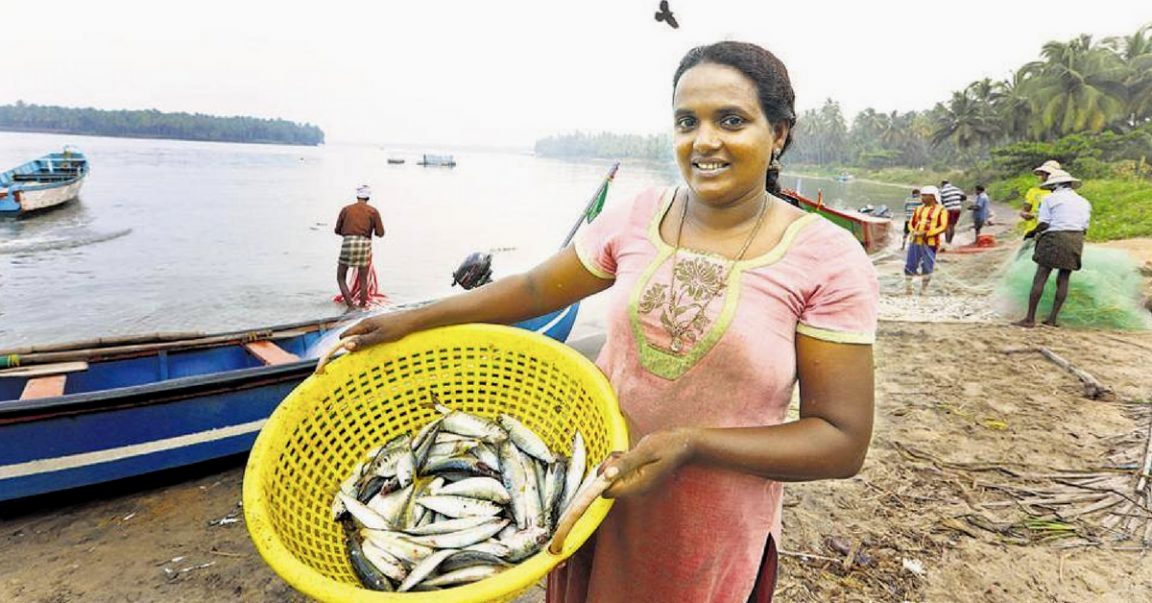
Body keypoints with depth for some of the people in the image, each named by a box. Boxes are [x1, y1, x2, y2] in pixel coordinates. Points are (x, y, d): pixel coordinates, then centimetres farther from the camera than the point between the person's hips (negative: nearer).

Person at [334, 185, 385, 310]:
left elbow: (337, 230, 16)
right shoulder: (373, 211, 7)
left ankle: (351, 307, -1)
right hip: (365, 245, 0)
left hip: (348, 244, 0)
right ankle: (362, 307, 17)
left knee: (341, 278, 12)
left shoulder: (346, 209, 11)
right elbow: (380, 233, 4)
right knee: (363, 280, 14)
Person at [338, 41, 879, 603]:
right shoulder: (637, 218, -6)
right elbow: (534, 289, 5)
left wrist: (691, 444, -26)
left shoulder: (829, 261, -16)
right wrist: (413, 319, 3)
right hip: (596, 491, 3)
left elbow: (842, 442, -14)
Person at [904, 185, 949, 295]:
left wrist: (927, 233, -17)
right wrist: (914, 232, -3)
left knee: (927, 268, 2)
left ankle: (924, 290, 15)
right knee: (909, 265, 3)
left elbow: (943, 227, -8)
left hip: (930, 243, -5)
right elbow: (911, 223, 19)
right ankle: (907, 289, 14)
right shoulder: (919, 209, 15)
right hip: (915, 242, 5)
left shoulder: (941, 210, -1)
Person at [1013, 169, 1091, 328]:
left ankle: (1030, 318, -10)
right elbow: (1084, 228, 14)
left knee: (1040, 278, -6)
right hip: (1076, 240, 6)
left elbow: (1043, 224, -6)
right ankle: (1052, 318, 6)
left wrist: (1032, 232, 11)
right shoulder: (1084, 202, 19)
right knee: (1063, 279, 8)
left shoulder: (1050, 199, 2)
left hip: (1055, 238, -5)